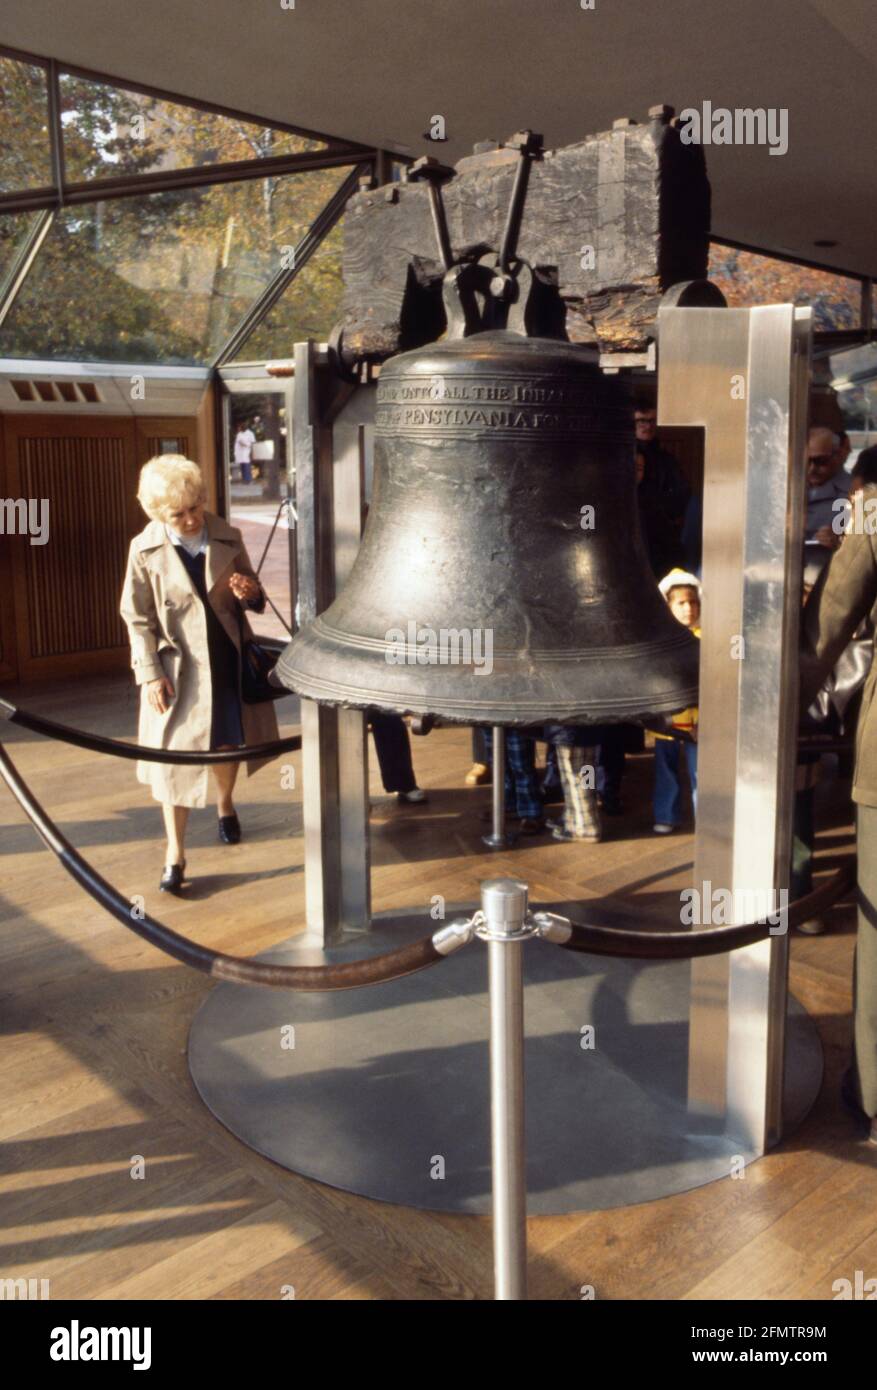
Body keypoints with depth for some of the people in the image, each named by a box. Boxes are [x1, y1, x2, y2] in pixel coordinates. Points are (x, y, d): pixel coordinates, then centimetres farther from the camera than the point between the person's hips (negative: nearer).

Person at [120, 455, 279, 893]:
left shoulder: (228, 538, -5)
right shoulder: (145, 550, -10)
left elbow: (251, 592, 8)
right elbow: (138, 619, -5)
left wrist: (250, 593, -17)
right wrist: (150, 674, -11)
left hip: (228, 660, 3)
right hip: (179, 667, -2)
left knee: (228, 742, 19)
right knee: (174, 756, -1)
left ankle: (225, 803, 50)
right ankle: (175, 853, 10)